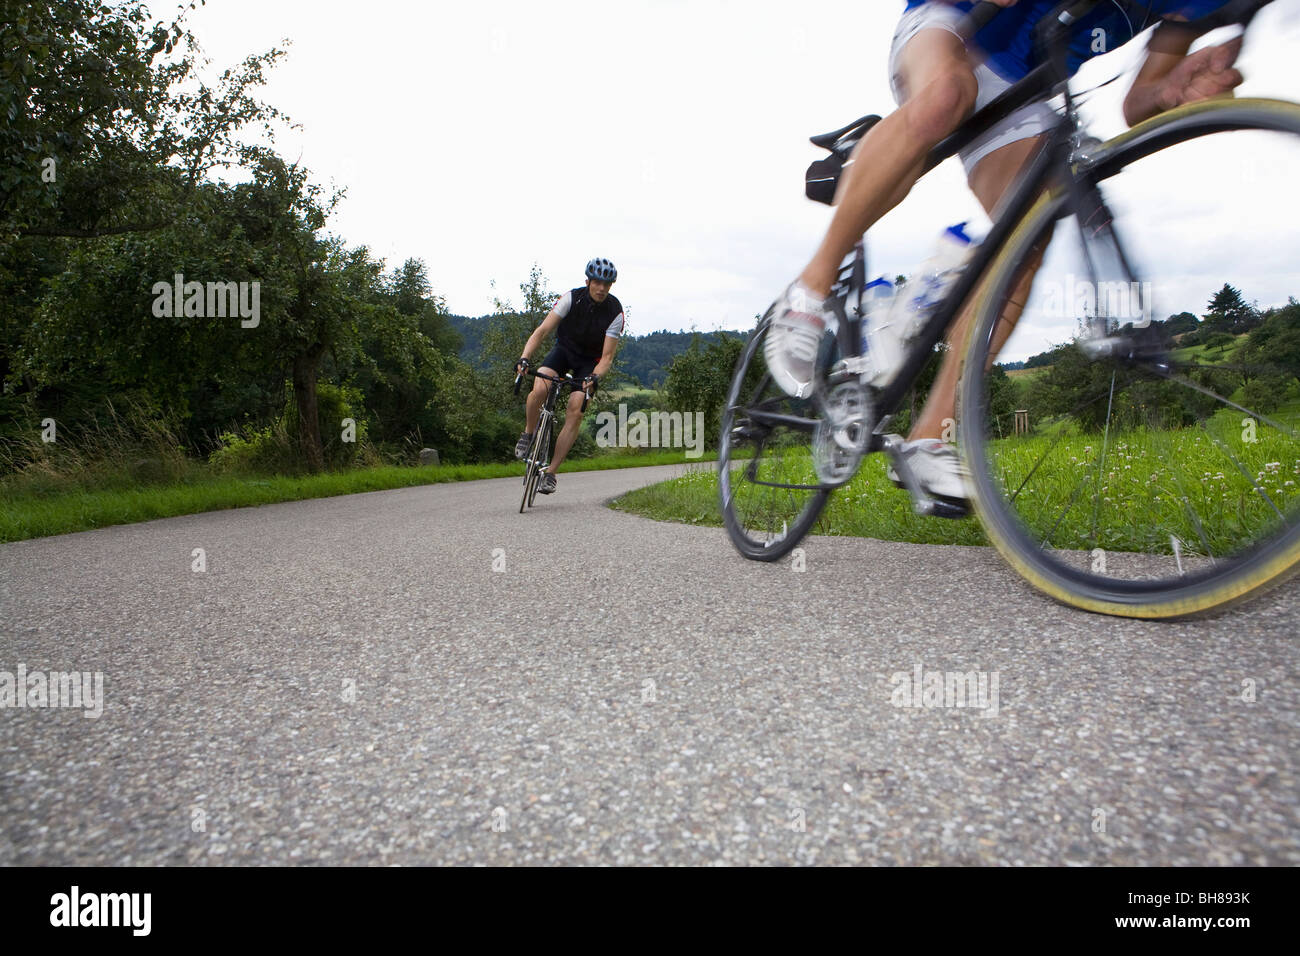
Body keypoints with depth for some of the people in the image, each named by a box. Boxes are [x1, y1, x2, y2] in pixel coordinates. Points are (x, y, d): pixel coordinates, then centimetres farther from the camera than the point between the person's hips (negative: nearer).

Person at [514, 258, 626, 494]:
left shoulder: (615, 313, -19)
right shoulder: (572, 298, -18)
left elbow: (607, 357, -19)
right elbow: (542, 330, -21)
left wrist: (595, 377, -39)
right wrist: (524, 358, -36)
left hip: (591, 362, 0)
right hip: (564, 350, 1)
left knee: (576, 411, -19)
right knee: (539, 389, -30)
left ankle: (550, 473, -12)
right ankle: (528, 433, 1)